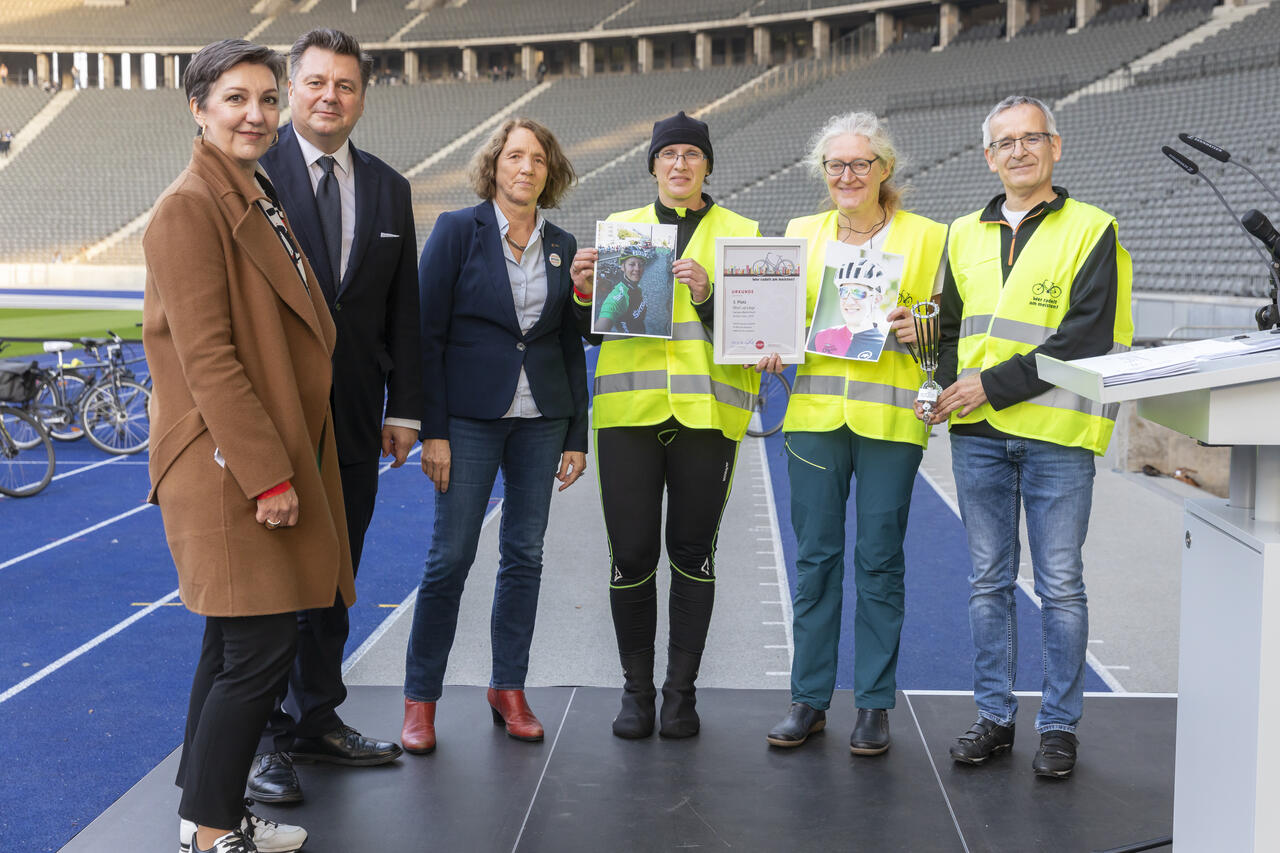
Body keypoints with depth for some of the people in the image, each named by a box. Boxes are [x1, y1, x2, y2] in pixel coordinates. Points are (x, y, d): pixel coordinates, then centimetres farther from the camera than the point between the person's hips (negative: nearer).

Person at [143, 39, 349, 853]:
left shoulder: (262, 200, 16)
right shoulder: (189, 207, -13)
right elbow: (206, 357, -19)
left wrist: (284, 464, 17)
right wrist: (267, 474, -21)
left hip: (276, 459, 10)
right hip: (229, 469, -9)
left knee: (237, 645, 15)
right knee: (259, 650, -7)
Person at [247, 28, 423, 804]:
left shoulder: (389, 189, 10)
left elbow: (403, 310, 11)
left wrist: (404, 407, 6)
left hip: (352, 419, 5)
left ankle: (318, 719, 28)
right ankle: (265, 737, 14)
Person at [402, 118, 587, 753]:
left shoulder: (562, 245, 9)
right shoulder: (457, 230, -3)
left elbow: (571, 344, 12)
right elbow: (427, 333, -6)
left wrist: (576, 434, 8)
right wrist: (432, 430, -11)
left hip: (541, 419, 4)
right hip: (470, 416, -4)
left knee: (524, 555, 8)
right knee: (451, 556, -3)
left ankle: (509, 688, 20)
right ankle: (421, 699, 9)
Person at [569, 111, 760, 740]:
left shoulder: (741, 233, 9)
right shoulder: (620, 228, 13)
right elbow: (593, 330, 14)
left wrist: (709, 297, -17)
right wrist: (584, 293, -6)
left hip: (707, 410, -1)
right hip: (630, 407, 1)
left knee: (693, 553, 5)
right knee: (631, 554, 0)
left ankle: (681, 690, 15)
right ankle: (636, 689, 15)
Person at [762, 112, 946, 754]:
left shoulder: (927, 237, 4)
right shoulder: (802, 233, 12)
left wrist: (920, 330, -12)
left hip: (889, 417, -2)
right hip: (814, 410, 3)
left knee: (879, 560, 3)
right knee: (814, 557, 6)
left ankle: (875, 704, 14)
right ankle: (809, 699, 16)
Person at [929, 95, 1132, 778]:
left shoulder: (1091, 230, -2)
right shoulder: (965, 235, 14)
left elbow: (1085, 339, -12)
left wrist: (994, 384, -16)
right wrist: (952, 386, -3)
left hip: (1056, 434, -4)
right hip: (978, 434, 5)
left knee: (1060, 586, 2)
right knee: (989, 582, 10)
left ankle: (1059, 725, 13)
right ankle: (994, 716, 20)